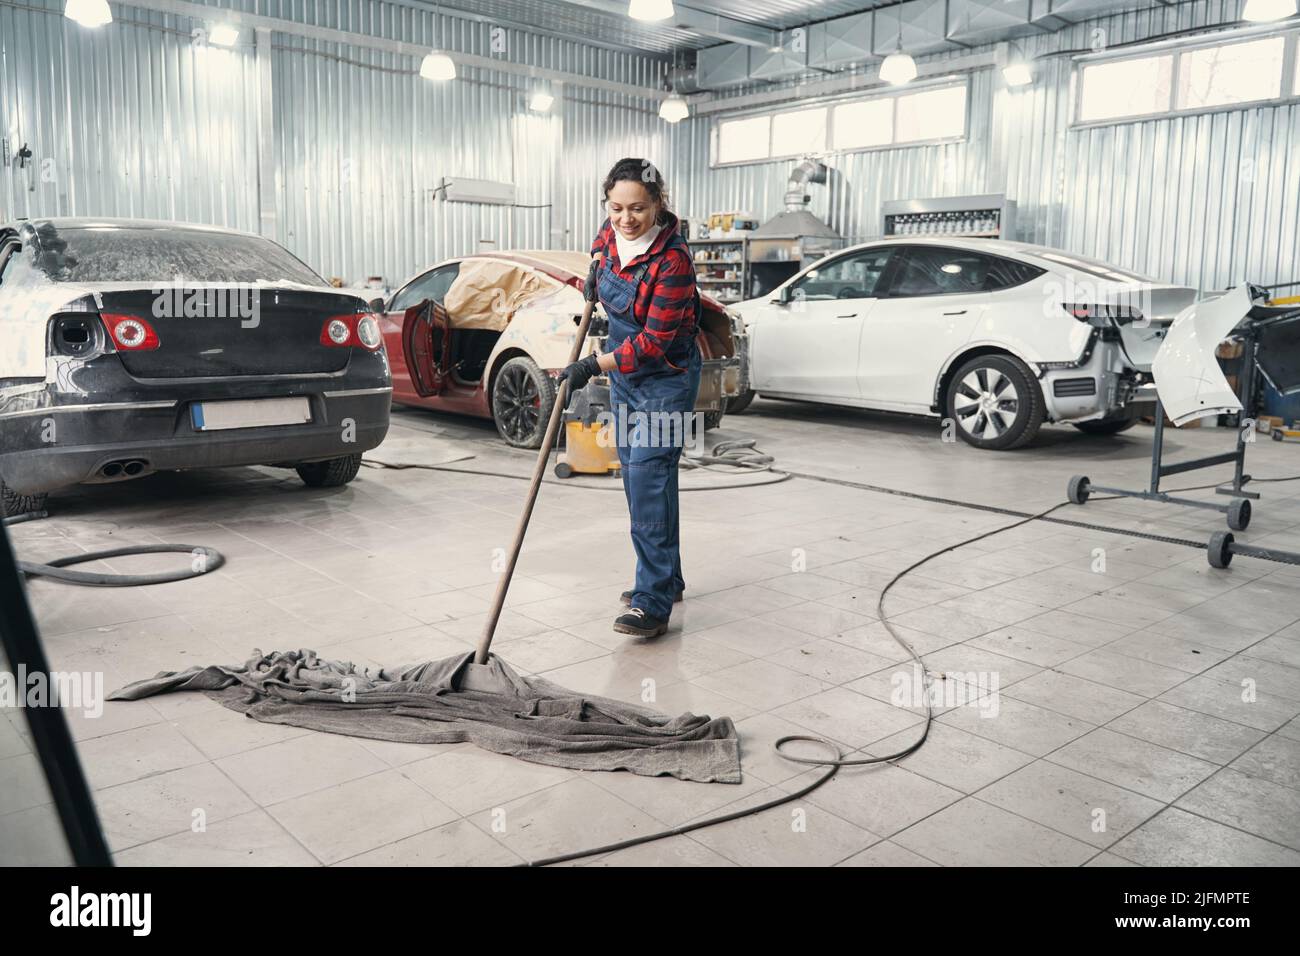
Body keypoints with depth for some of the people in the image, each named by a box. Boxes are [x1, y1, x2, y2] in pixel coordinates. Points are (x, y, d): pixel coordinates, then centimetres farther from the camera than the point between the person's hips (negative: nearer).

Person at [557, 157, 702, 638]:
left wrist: (595, 365, -28)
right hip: (624, 373, 8)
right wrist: (596, 266, 10)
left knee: (648, 477, -15)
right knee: (637, 478, 12)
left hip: (666, 378, -8)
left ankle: (653, 603, -11)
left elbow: (655, 342, -26)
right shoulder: (612, 233, -2)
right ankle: (666, 578, 26)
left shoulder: (672, 260, -25)